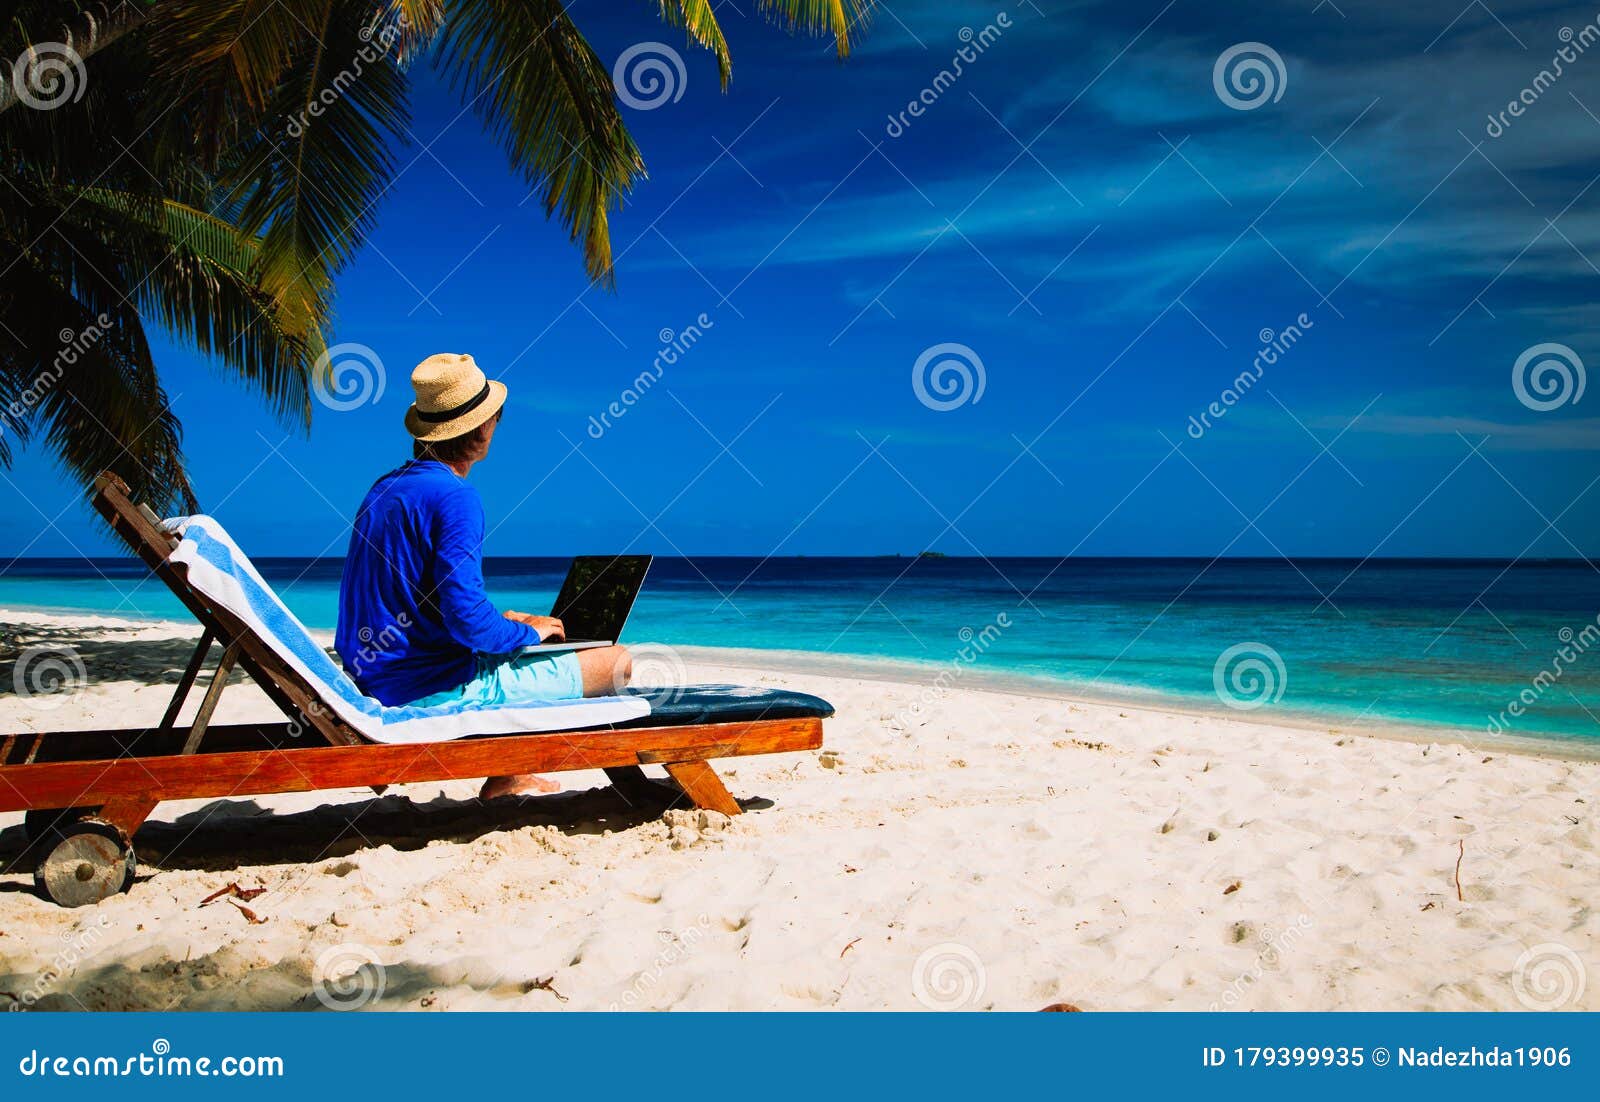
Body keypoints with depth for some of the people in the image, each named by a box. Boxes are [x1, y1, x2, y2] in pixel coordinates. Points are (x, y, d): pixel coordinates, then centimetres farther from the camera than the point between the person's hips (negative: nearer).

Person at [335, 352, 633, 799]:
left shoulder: (383, 489, 9)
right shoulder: (455, 497, -17)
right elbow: (467, 618, -26)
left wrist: (505, 623, 17)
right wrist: (527, 632, -6)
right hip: (442, 688, -9)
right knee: (617, 661, -2)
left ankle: (513, 777, 30)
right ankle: (502, 782, 8)